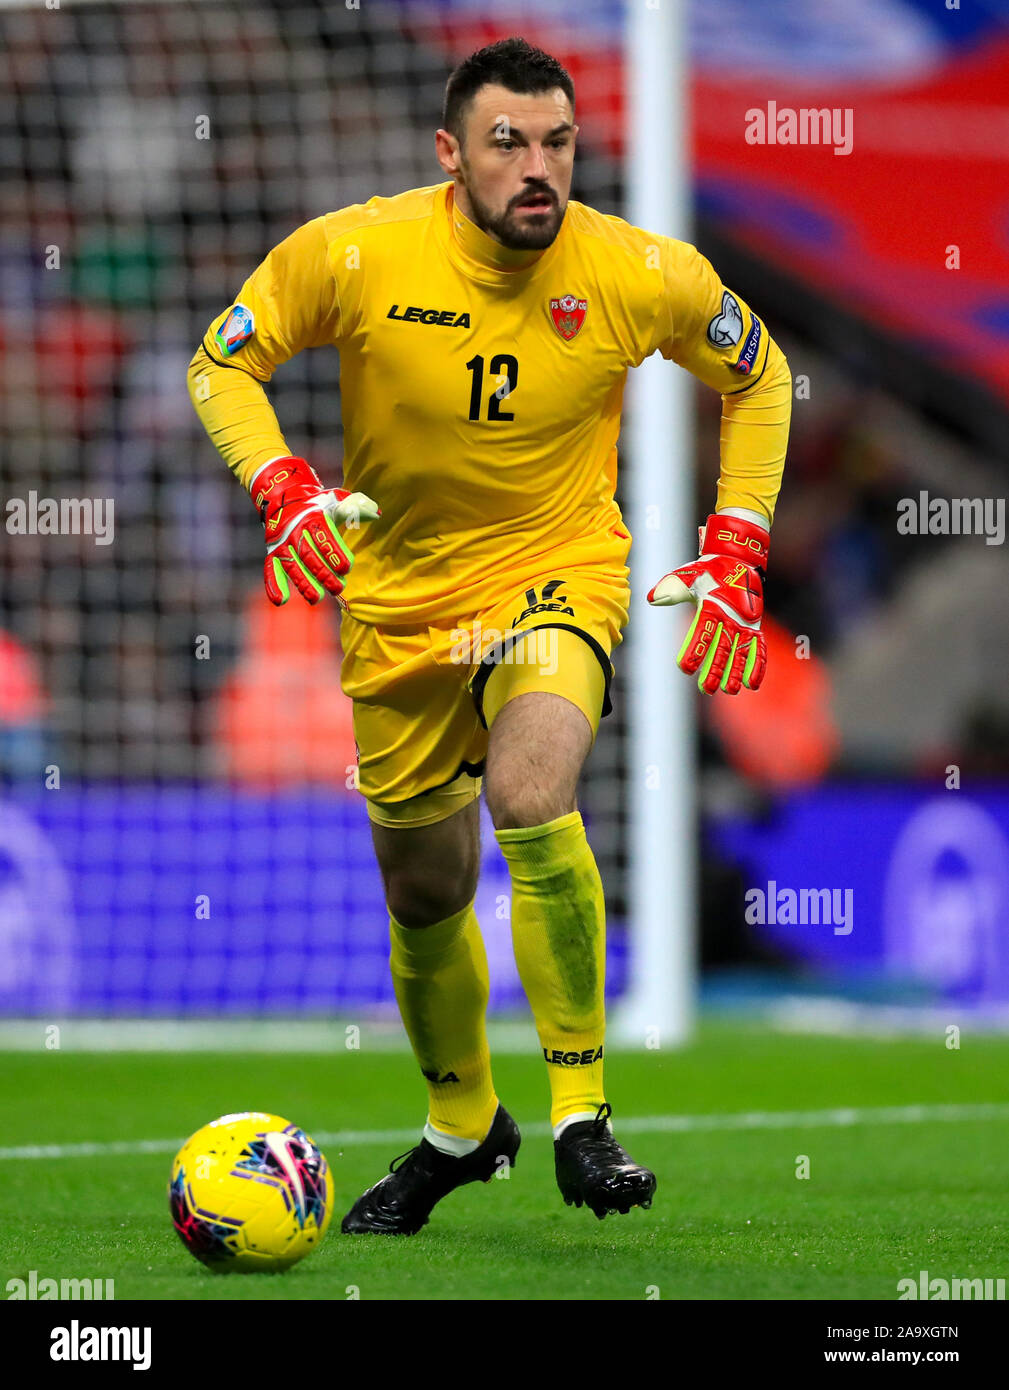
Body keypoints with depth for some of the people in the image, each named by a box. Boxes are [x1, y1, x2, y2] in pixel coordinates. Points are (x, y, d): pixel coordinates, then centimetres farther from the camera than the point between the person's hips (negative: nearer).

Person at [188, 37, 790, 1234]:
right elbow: (222, 363, -3)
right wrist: (282, 489, -21)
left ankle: (579, 1115, -19)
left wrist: (737, 554, -2)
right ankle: (460, 1126, 43)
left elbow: (755, 374, 6)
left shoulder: (642, 276, -14)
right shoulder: (352, 255, -17)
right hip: (398, 597, 2)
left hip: (559, 573, -2)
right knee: (425, 889, 14)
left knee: (530, 793, -32)